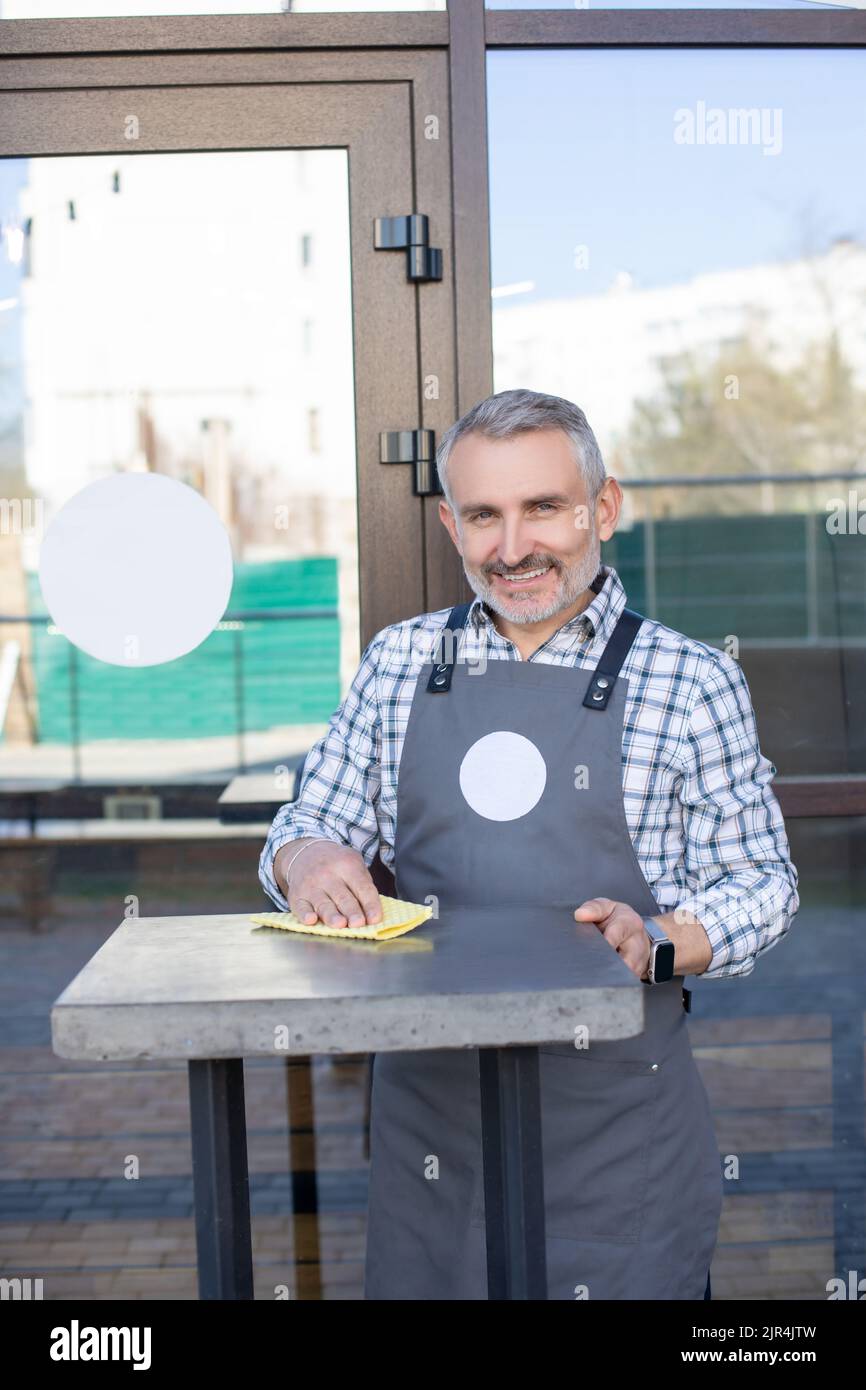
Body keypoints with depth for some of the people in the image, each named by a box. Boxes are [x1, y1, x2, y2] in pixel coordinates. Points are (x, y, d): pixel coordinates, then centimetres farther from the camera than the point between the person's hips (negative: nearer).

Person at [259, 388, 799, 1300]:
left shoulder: (691, 680, -4)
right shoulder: (397, 663, 6)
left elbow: (759, 883, -2)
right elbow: (309, 823, 11)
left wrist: (657, 943, -21)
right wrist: (307, 858, -12)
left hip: (616, 1120, -2)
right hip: (428, 1098, 3)